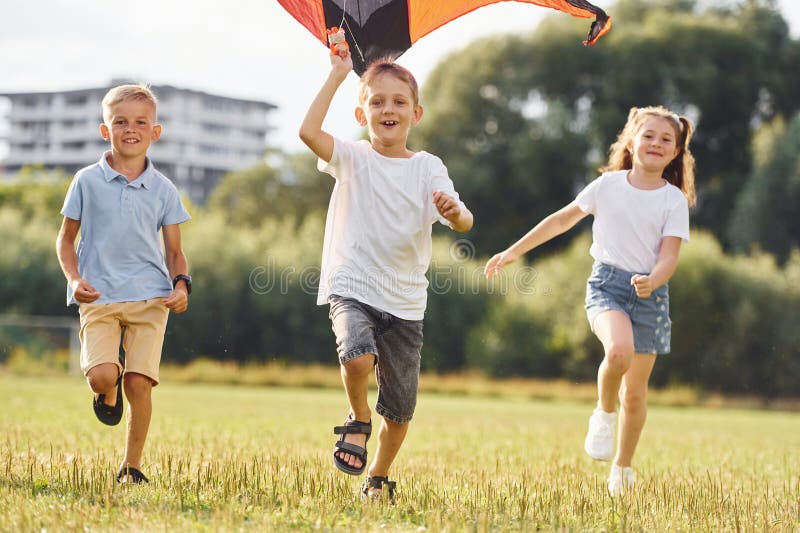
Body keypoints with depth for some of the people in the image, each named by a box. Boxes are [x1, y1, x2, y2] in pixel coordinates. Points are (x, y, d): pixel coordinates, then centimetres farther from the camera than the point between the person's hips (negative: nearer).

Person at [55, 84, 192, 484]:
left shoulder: (163, 189, 7)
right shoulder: (87, 181, 4)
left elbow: (174, 252, 13)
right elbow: (66, 239, 11)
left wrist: (181, 284, -7)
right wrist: (74, 279, -6)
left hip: (149, 297, 1)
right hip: (99, 297, -1)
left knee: (139, 382, -8)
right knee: (101, 375, -20)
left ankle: (131, 466, 9)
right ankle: (108, 391, 19)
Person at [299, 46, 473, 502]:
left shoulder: (428, 168, 3)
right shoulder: (352, 158, 0)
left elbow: (464, 223, -9)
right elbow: (309, 130, -19)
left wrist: (454, 212, -32)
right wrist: (337, 75, -15)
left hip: (405, 301, 2)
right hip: (351, 289, -2)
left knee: (400, 409, 7)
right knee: (359, 357, -32)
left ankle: (379, 477, 33)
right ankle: (358, 420, 0)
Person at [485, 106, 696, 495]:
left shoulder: (674, 200, 0)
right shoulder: (609, 185, 3)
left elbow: (670, 256, -6)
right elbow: (562, 220, 13)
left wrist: (651, 281, -29)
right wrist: (513, 251, 13)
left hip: (651, 292, 1)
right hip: (607, 282, -1)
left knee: (635, 391, 5)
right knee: (619, 351, -33)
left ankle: (622, 468, 25)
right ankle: (604, 414, -5)